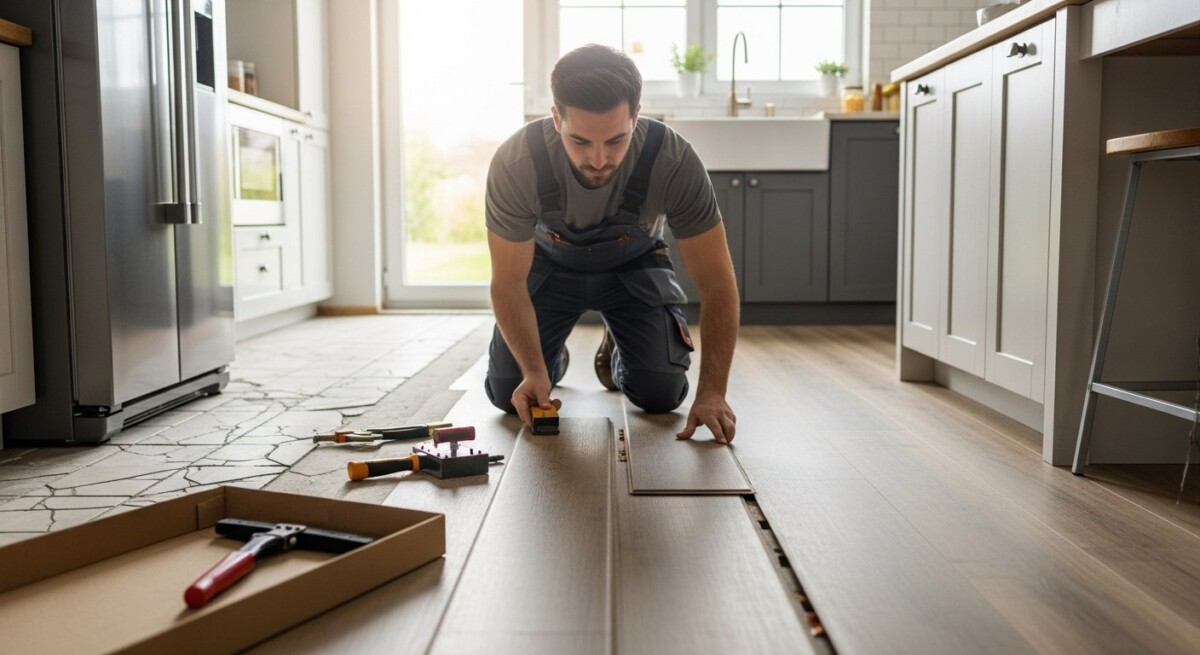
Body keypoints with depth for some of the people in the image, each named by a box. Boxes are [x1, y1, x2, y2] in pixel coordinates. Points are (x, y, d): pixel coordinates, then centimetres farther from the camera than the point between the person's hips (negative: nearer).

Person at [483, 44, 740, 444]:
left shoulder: (674, 162, -37)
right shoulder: (515, 164, -36)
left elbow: (716, 282, -30)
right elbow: (508, 282, -23)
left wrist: (712, 392, -37)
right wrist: (534, 371, -36)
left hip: (634, 263, 0)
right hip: (549, 262, 0)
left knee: (661, 393, -15)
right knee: (508, 393, -12)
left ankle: (617, 351, 21)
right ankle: (551, 359, 25)